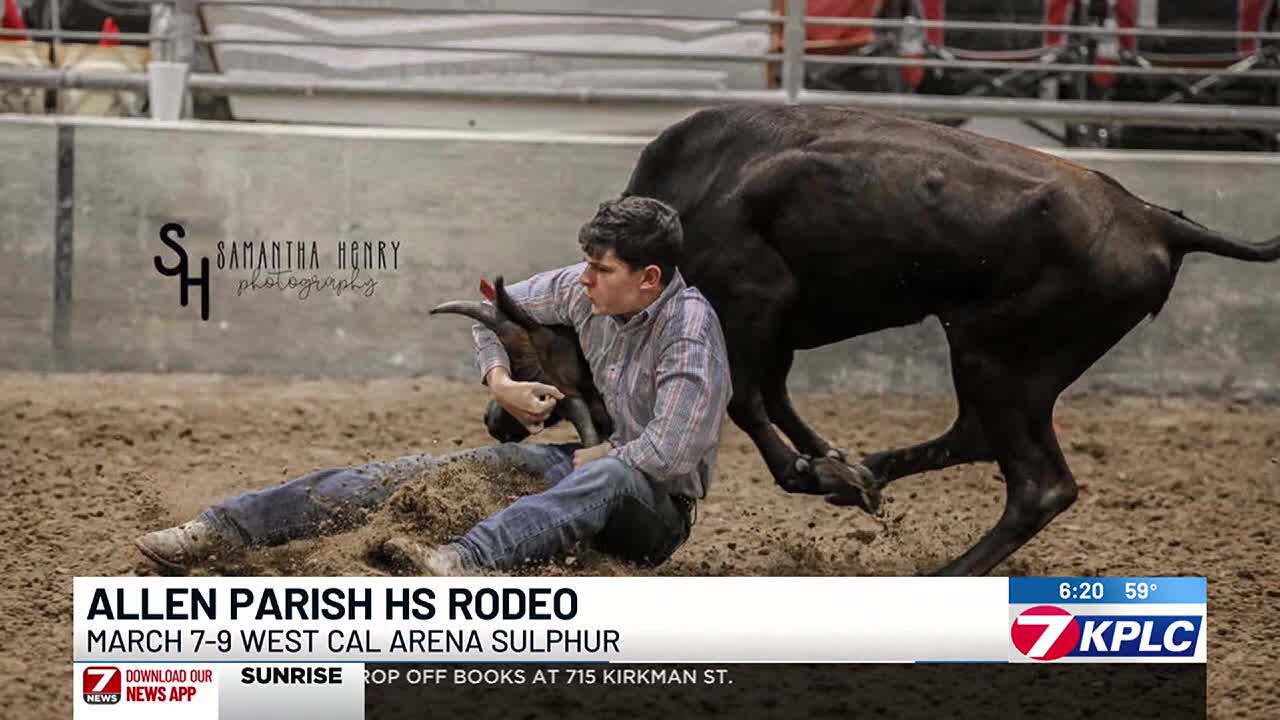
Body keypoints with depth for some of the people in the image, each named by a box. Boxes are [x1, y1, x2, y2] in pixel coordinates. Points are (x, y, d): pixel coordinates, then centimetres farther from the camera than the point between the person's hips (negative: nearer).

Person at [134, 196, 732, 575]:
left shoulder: (689, 331, -23)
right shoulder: (585, 289, -1)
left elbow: (666, 455, -28)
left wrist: (591, 455, -12)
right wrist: (499, 382, 0)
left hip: (656, 508, -7)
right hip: (583, 465, 7)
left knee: (610, 475, -44)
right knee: (418, 474, -8)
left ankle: (464, 562, -73)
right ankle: (218, 530, -19)